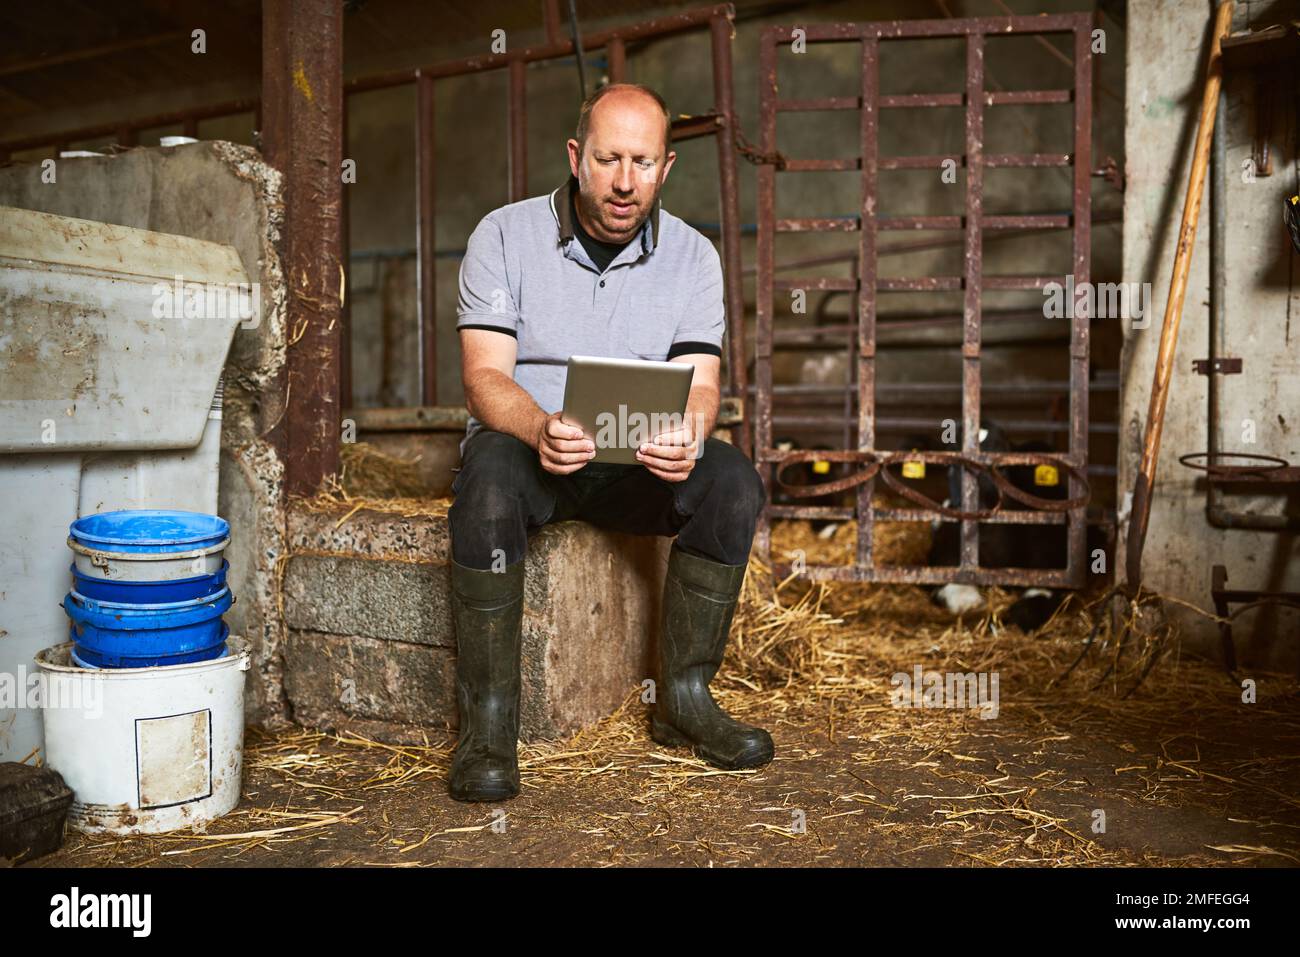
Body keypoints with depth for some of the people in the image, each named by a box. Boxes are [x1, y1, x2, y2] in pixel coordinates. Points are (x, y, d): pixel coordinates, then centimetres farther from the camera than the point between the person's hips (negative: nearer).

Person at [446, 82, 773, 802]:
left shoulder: (692, 256, 2)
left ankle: (684, 697, -10)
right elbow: (485, 376, -13)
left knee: (732, 480, -25)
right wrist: (541, 430, -36)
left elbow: (700, 384, -6)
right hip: (525, 445, -2)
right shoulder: (504, 236, -4)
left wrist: (688, 431, -32)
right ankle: (487, 722, -24)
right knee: (491, 472, -36)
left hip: (639, 467, 3)